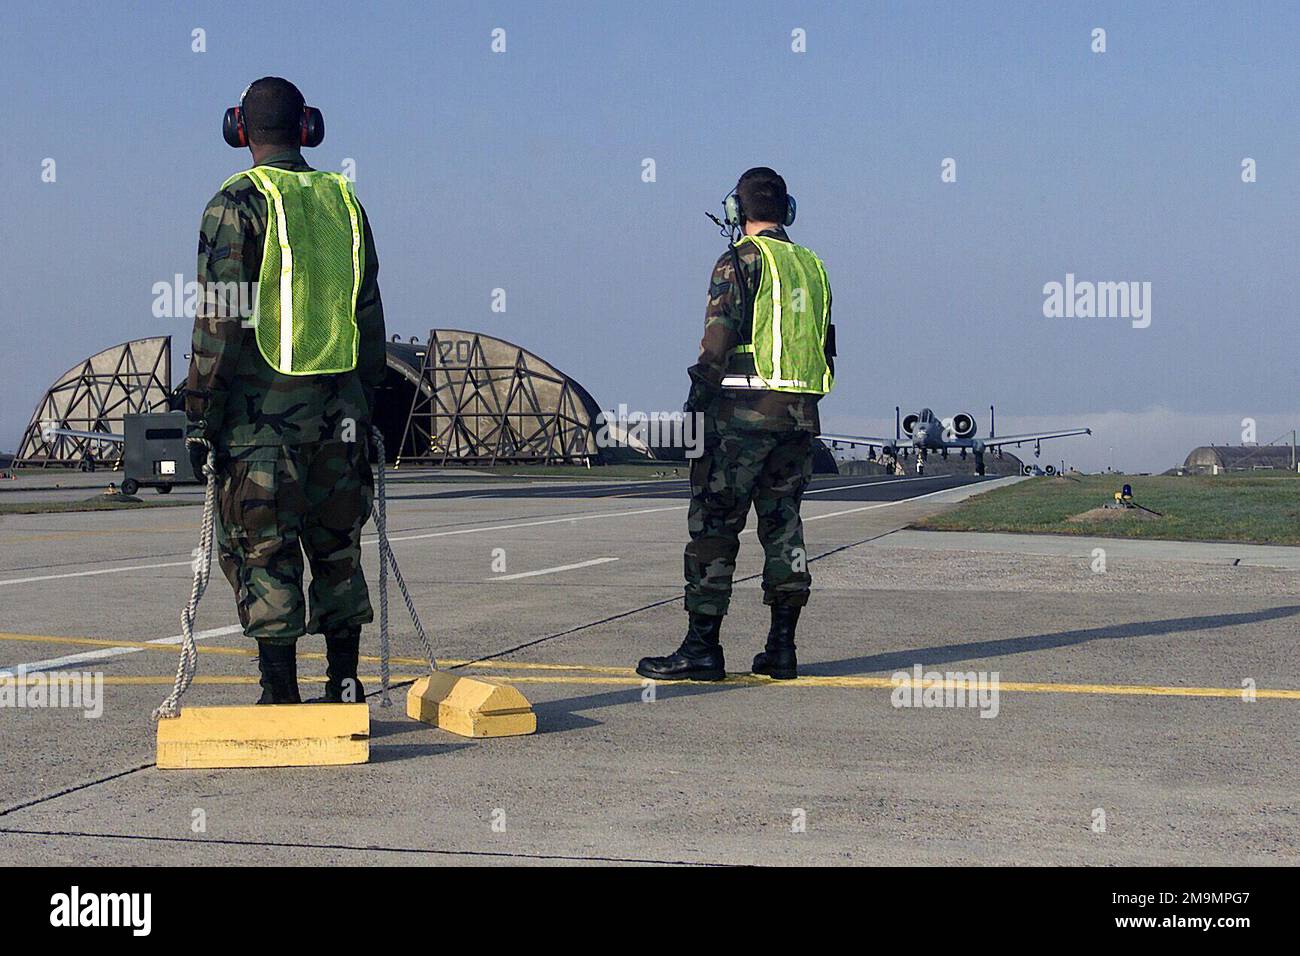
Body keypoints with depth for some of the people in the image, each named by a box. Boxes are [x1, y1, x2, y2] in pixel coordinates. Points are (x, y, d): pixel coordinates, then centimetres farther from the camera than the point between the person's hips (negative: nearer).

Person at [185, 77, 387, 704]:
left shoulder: (236, 206, -7)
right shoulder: (344, 202, 10)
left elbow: (219, 322, -12)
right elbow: (369, 315, 13)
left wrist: (201, 416, -7)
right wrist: (365, 404, 20)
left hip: (259, 411, -5)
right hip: (338, 409, 5)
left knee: (263, 557, -1)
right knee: (336, 548, 15)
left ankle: (281, 698, -2)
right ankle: (344, 683, 19)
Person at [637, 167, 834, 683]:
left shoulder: (739, 261, -6)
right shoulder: (812, 266, 14)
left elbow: (718, 341, -13)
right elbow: (825, 347, 16)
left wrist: (696, 402, -6)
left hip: (743, 413, -7)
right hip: (801, 414, 7)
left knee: (714, 527, -3)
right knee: (783, 525, 11)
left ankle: (702, 648, -5)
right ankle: (781, 649, 9)